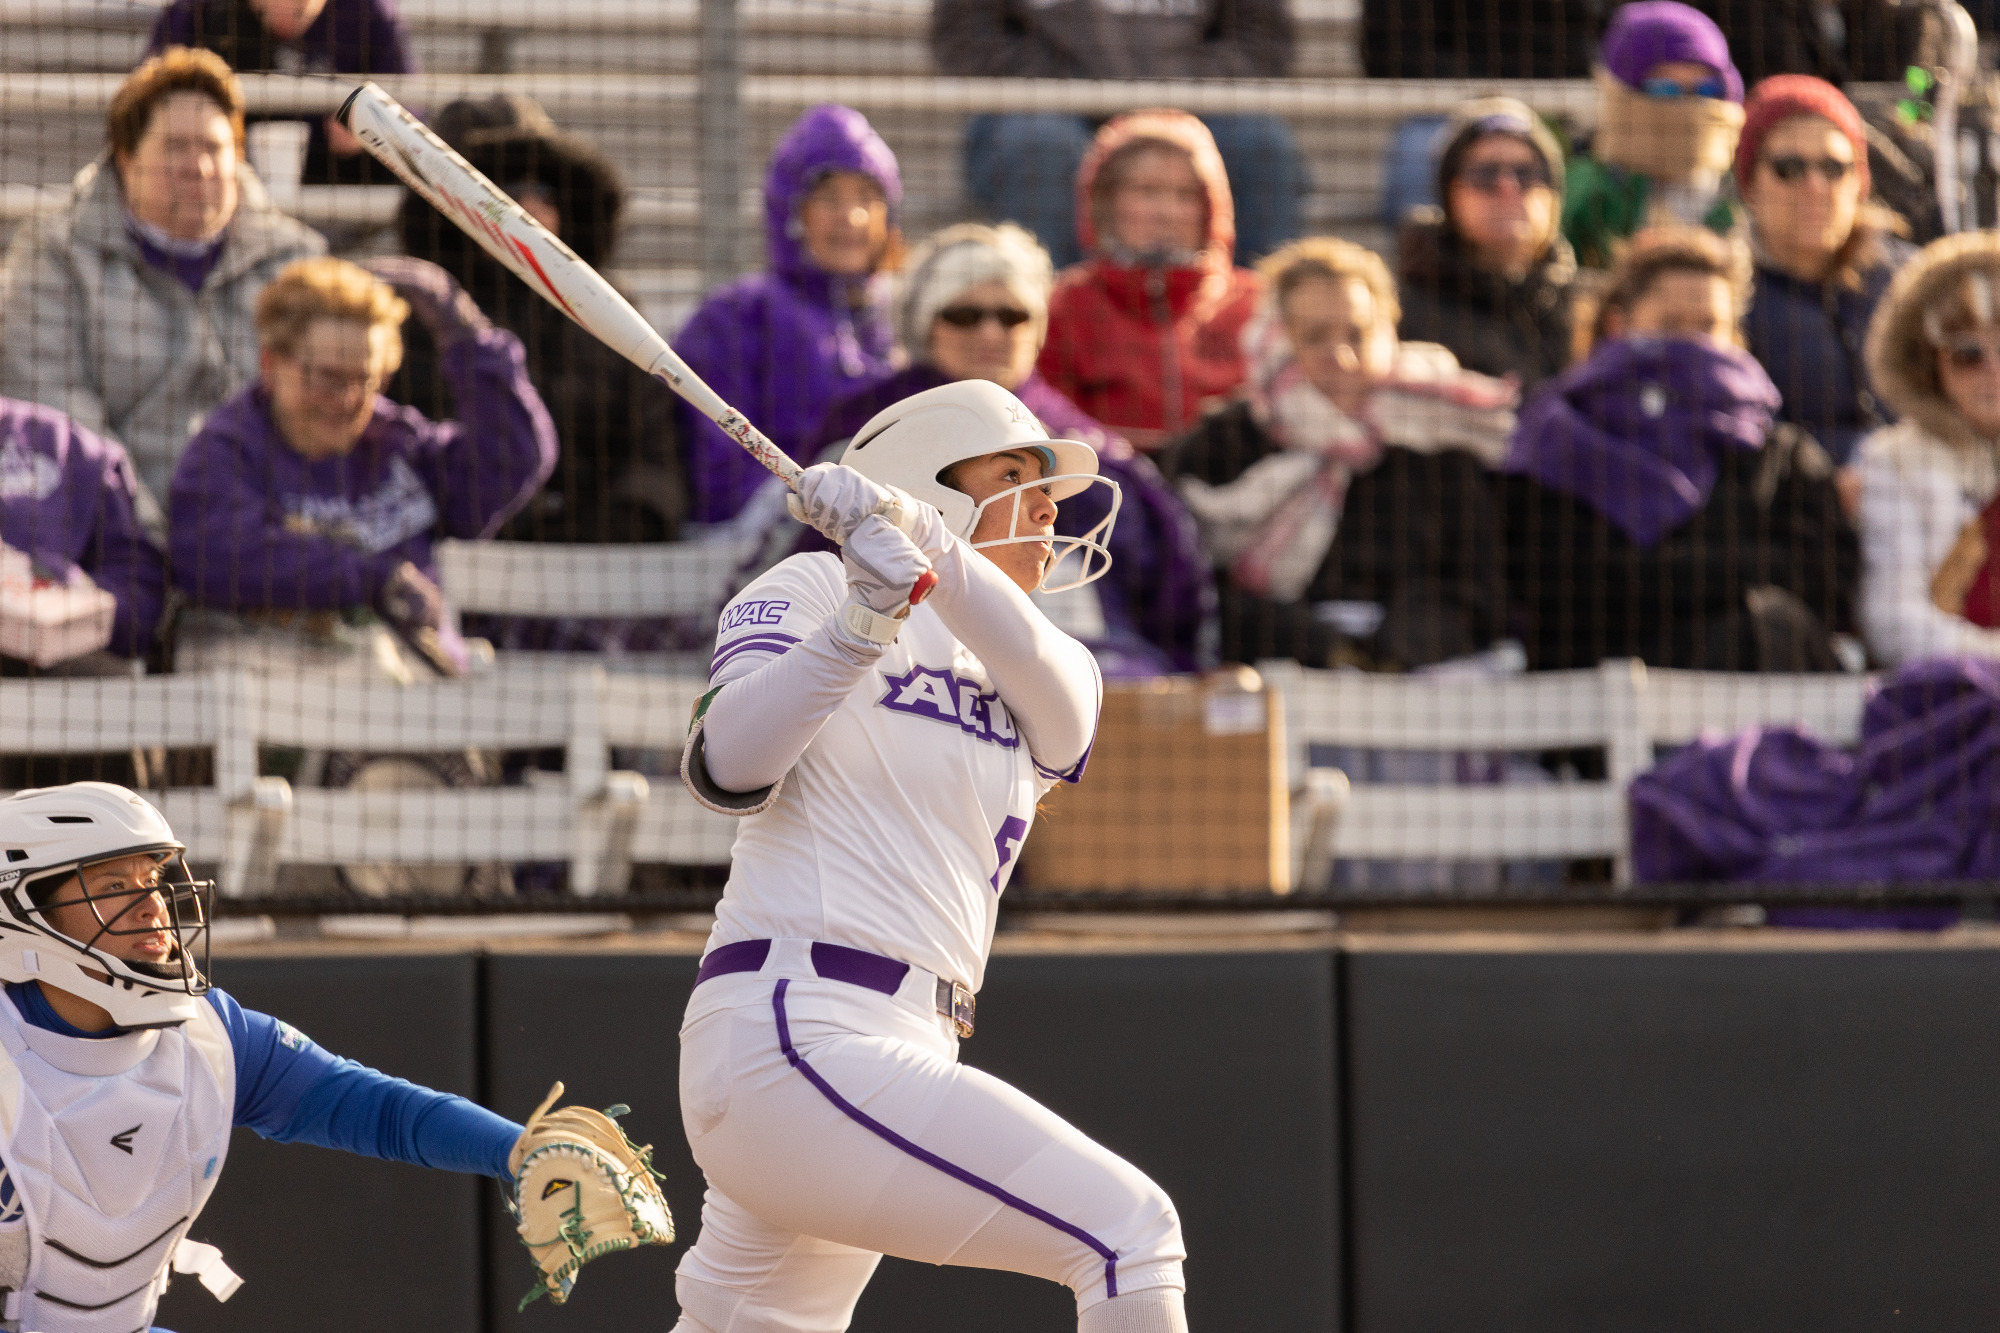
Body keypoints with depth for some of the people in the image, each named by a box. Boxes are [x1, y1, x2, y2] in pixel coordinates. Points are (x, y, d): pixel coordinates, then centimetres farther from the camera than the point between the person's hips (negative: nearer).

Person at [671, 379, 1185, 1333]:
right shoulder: (811, 590, 6)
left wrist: (922, 542, -24)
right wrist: (860, 623, -25)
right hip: (796, 1033, -8)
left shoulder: (1047, 708, 21)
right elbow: (722, 771, -12)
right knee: (1127, 1231, -16)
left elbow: (1042, 671, -5)